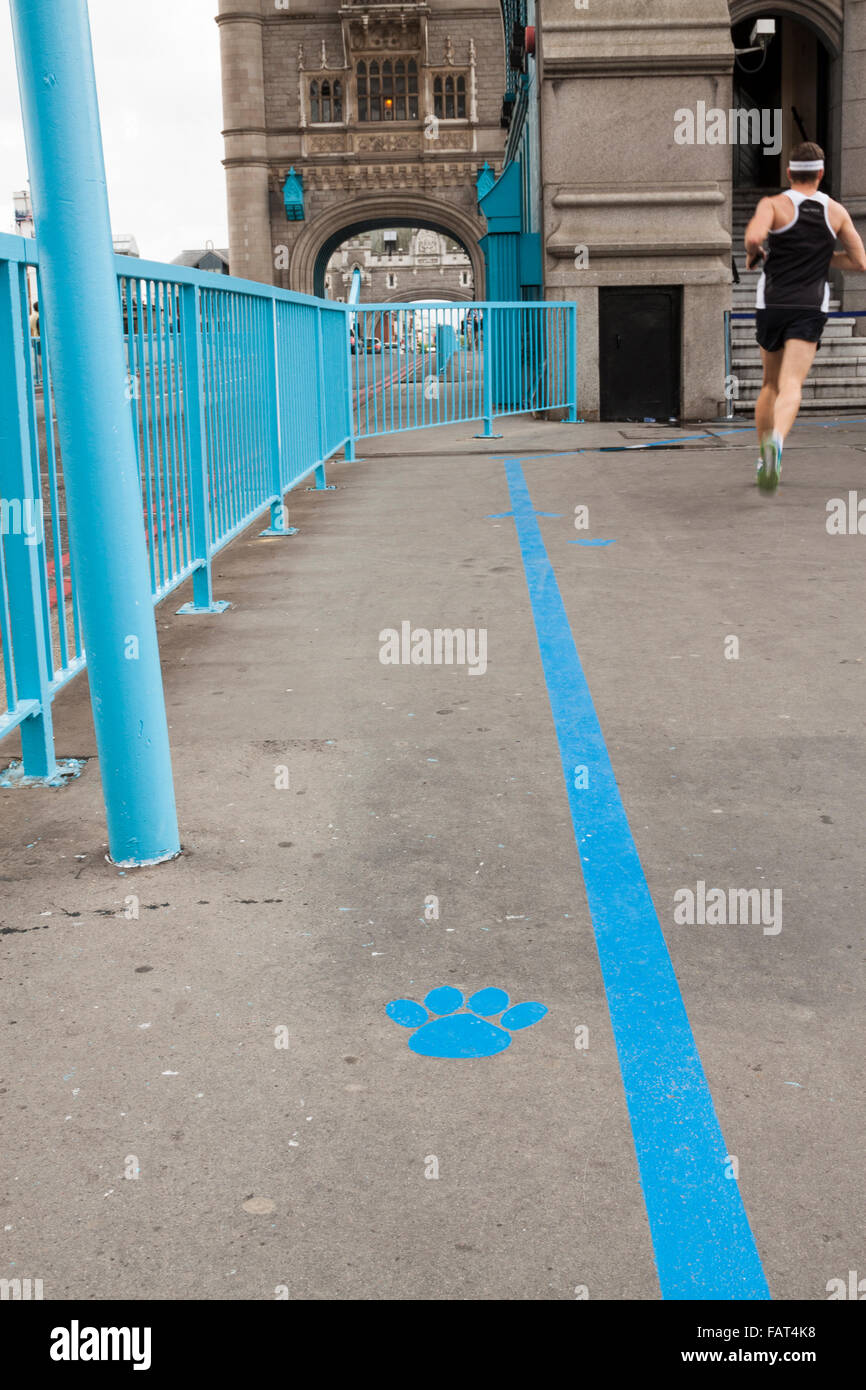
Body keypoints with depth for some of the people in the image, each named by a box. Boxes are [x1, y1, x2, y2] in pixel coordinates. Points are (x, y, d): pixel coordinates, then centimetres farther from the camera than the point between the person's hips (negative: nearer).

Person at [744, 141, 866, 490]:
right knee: (791, 386, -14)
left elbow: (754, 237, -22)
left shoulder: (773, 204, -1)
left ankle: (763, 459, 18)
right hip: (810, 308, 0)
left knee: (770, 384, 18)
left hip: (772, 305, 1)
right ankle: (776, 439, -44)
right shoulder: (836, 212, 8)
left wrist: (753, 255, 0)